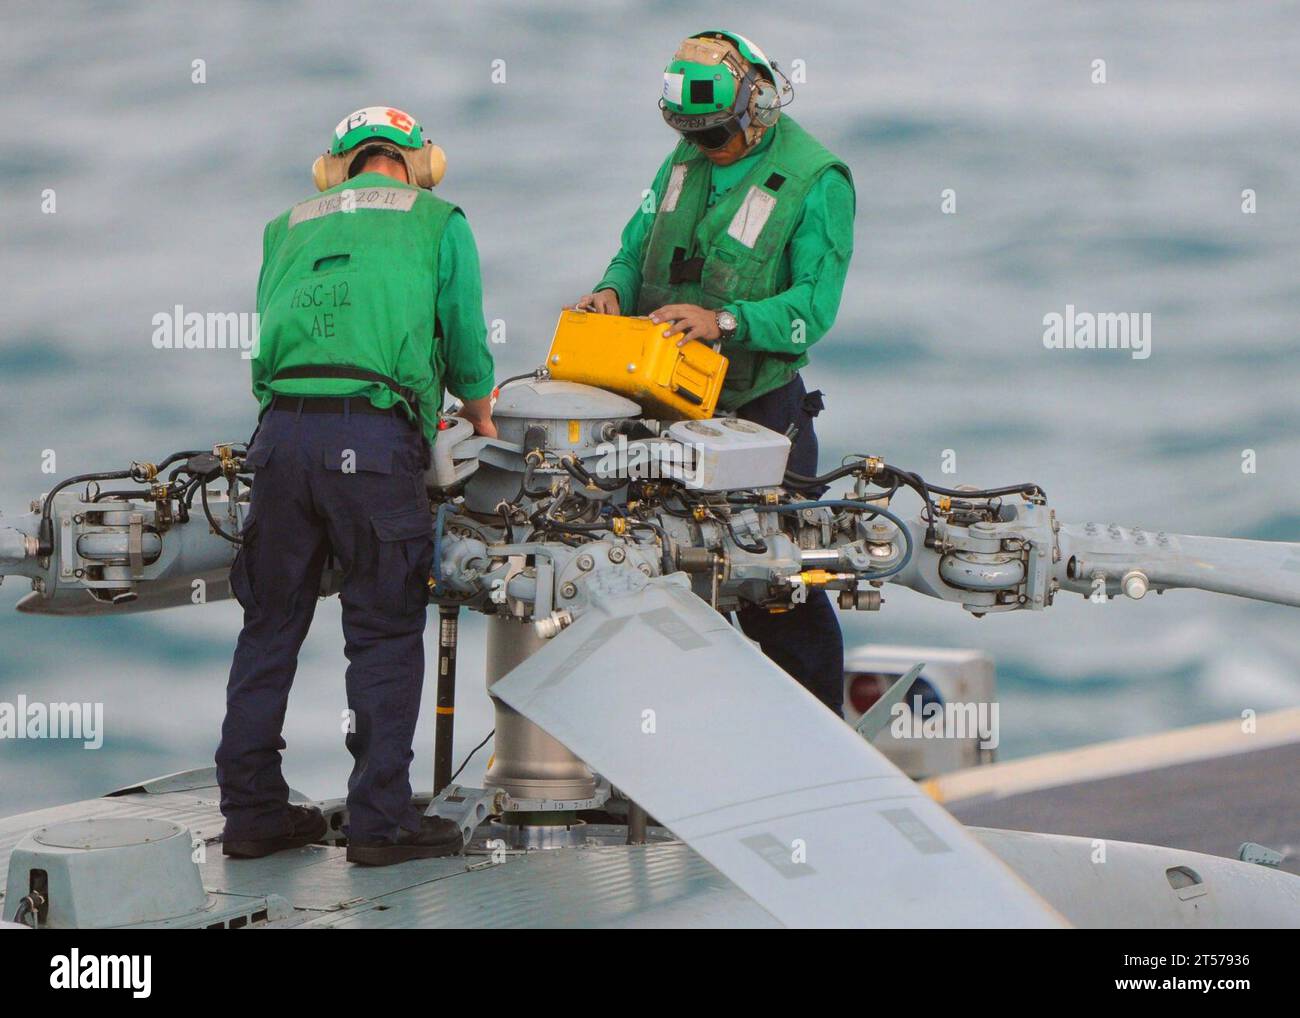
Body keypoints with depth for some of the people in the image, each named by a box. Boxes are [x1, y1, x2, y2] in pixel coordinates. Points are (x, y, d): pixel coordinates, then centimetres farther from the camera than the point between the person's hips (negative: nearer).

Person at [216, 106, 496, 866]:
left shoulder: (291, 226, 25)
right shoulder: (437, 221, 14)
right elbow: (466, 345, 14)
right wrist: (481, 420, 35)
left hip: (282, 428, 4)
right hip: (375, 438, -4)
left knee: (270, 626, 12)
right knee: (385, 633, 3)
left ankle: (252, 810, 16)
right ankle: (381, 818, 2)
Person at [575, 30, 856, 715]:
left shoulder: (816, 181, -13)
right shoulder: (686, 159, 7)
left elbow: (812, 306, -19)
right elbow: (637, 248, 14)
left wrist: (723, 321, -32)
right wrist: (614, 292, -9)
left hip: (758, 408, -6)